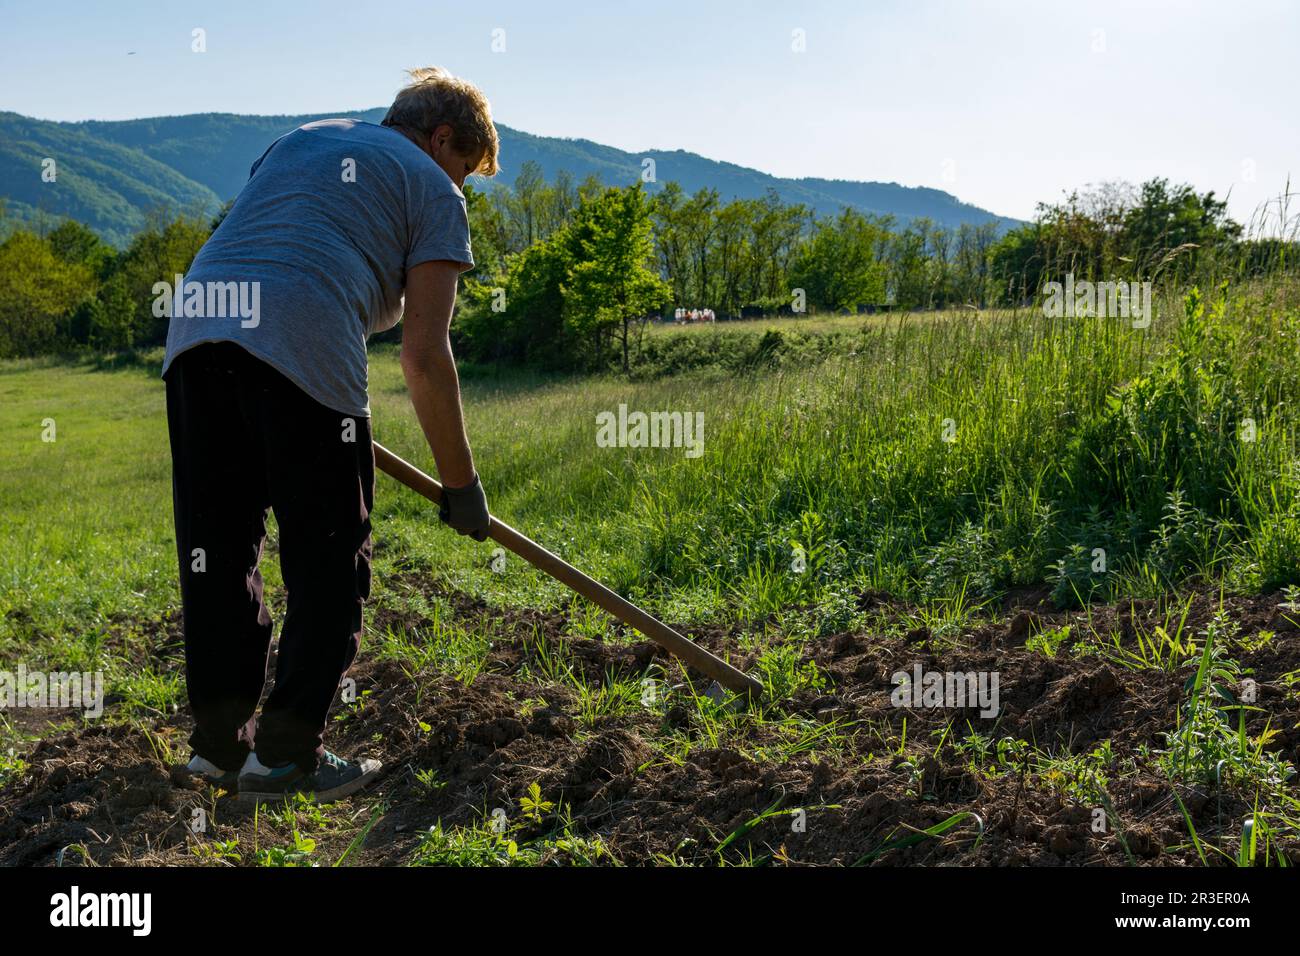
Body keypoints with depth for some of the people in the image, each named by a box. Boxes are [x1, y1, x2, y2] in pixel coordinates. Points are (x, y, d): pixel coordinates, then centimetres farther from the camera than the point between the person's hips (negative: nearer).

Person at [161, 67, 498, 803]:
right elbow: (425, 355, 5)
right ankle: (287, 753, 10)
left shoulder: (299, 141, 33)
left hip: (195, 318, 6)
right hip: (302, 338, -6)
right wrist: (462, 484, 12)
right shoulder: (433, 190, 14)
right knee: (328, 556, 7)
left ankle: (220, 742, 21)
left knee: (216, 547, 14)